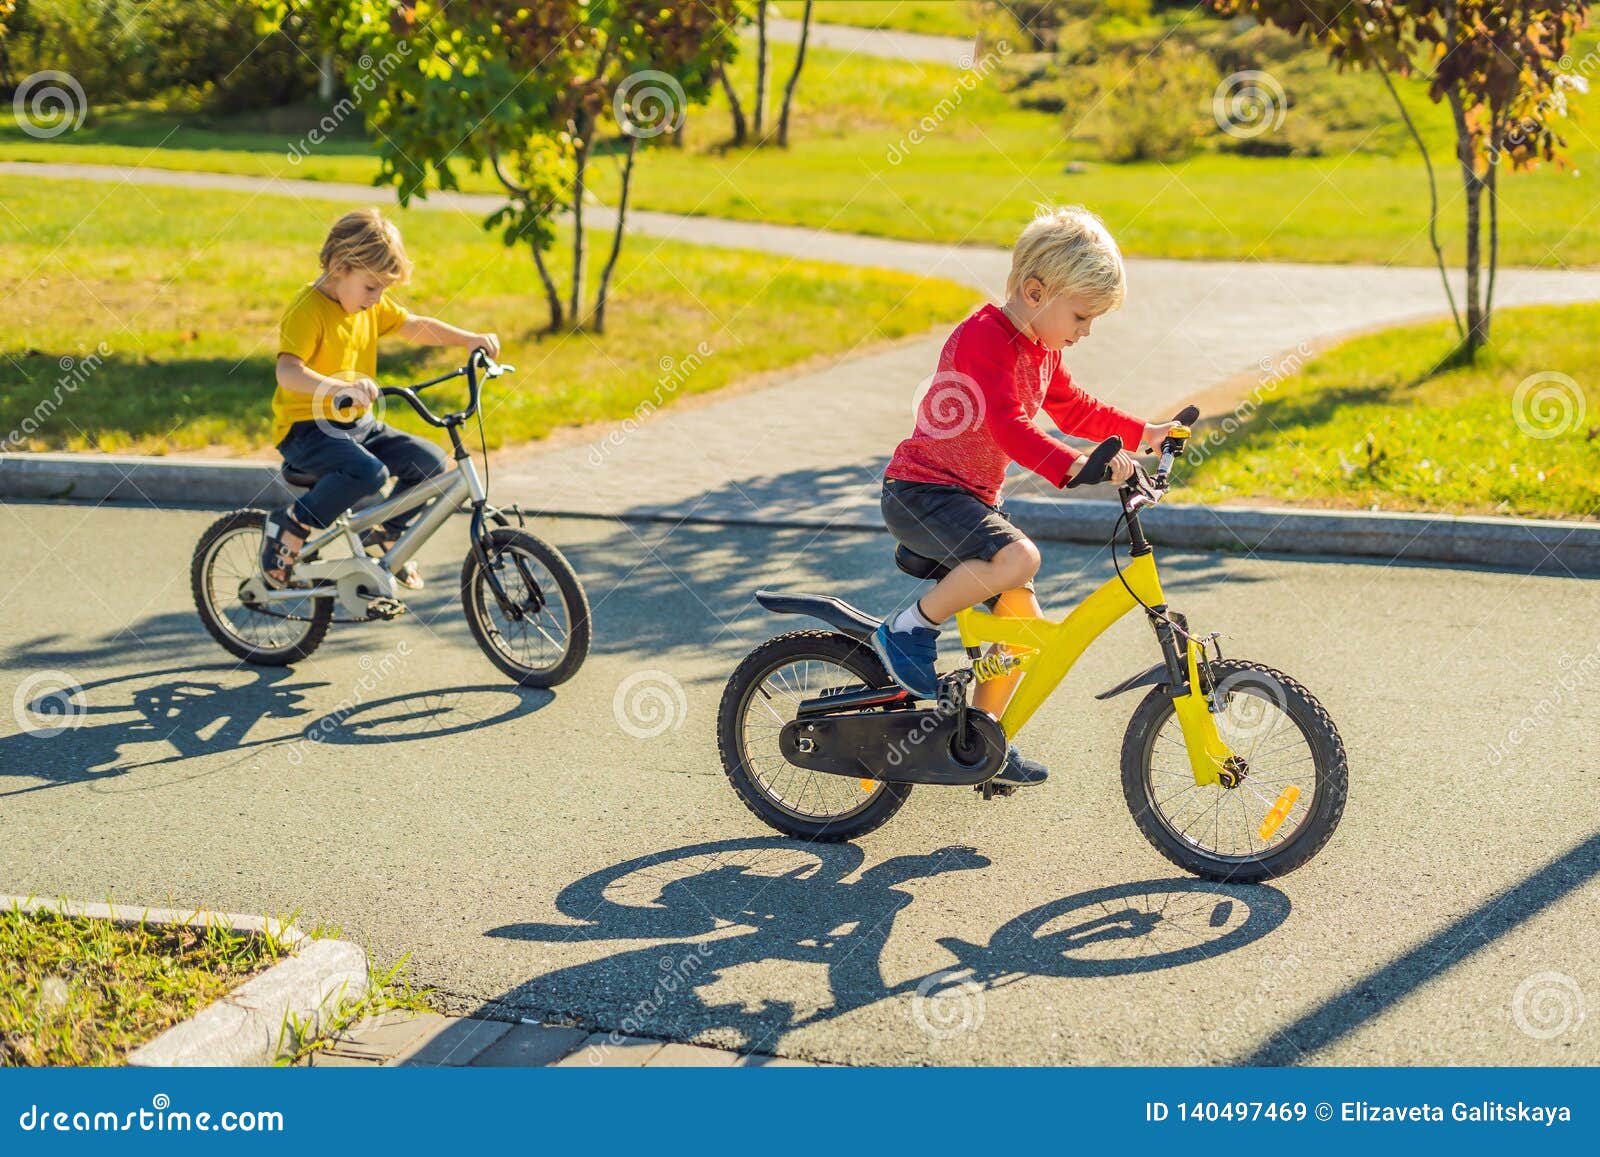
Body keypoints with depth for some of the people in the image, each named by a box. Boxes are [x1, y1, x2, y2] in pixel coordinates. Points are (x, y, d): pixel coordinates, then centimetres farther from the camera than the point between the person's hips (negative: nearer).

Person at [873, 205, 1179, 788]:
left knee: (1025, 621, 8)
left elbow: (1074, 409, 26)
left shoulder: (1042, 349, 11)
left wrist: (1145, 433, 17)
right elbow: (1008, 427, -33)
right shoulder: (983, 338, -21)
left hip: (970, 498, 10)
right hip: (920, 491, -10)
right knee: (1018, 557, -34)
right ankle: (909, 631, -15)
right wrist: (1076, 467, -44)